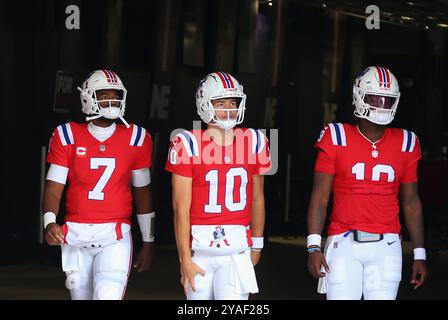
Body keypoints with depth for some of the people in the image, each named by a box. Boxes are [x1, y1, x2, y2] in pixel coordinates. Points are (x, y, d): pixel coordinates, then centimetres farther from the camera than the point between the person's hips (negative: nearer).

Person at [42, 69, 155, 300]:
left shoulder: (135, 138, 5)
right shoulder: (68, 136, 3)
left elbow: (142, 192, 12)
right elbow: (54, 186, 0)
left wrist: (148, 243, 15)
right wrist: (49, 222, -20)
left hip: (115, 237, -1)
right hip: (75, 235, 2)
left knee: (108, 296, -21)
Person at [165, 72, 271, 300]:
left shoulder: (254, 142, 6)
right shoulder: (189, 145, -5)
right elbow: (181, 209, -5)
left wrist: (256, 245, 21)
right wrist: (185, 259, -7)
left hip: (238, 248, 1)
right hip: (200, 246, -1)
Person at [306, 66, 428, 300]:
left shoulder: (404, 144, 8)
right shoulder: (337, 139, 0)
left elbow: (411, 202, 14)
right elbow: (320, 197, 0)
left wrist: (419, 254, 11)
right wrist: (314, 247, -8)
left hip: (386, 246, 2)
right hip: (344, 244, -2)